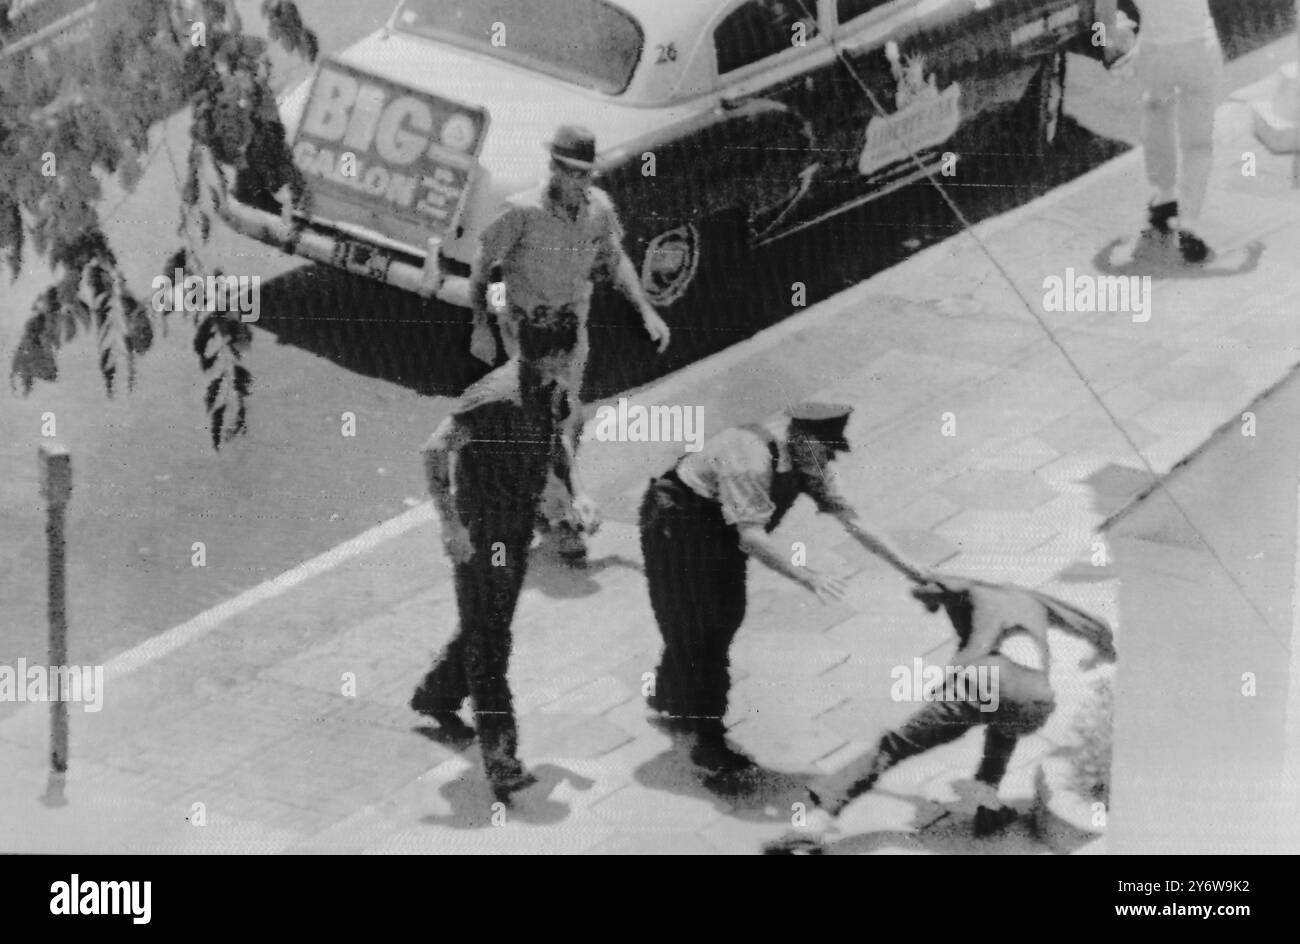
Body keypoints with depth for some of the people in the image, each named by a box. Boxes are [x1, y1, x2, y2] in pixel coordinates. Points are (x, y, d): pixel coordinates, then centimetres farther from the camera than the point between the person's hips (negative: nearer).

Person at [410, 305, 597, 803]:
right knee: (487, 636, -5)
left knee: (494, 623, 21)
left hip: (519, 521, 9)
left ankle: (437, 696, 44)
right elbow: (435, 449, -26)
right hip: (482, 528, -9)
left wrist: (575, 491, 8)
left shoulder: (552, 388, 0)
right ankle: (499, 755, -3)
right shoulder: (496, 396, -26)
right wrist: (450, 523, -28)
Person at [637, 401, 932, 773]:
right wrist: (805, 576, -43)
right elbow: (751, 536, -38)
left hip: (719, 532, 9)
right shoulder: (751, 456, -36)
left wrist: (911, 569, -7)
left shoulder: (805, 463, -8)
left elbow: (849, 517, -4)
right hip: (678, 524, -9)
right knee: (698, 629, -4)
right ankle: (709, 743, 5)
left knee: (722, 620, 16)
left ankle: (669, 700, 38)